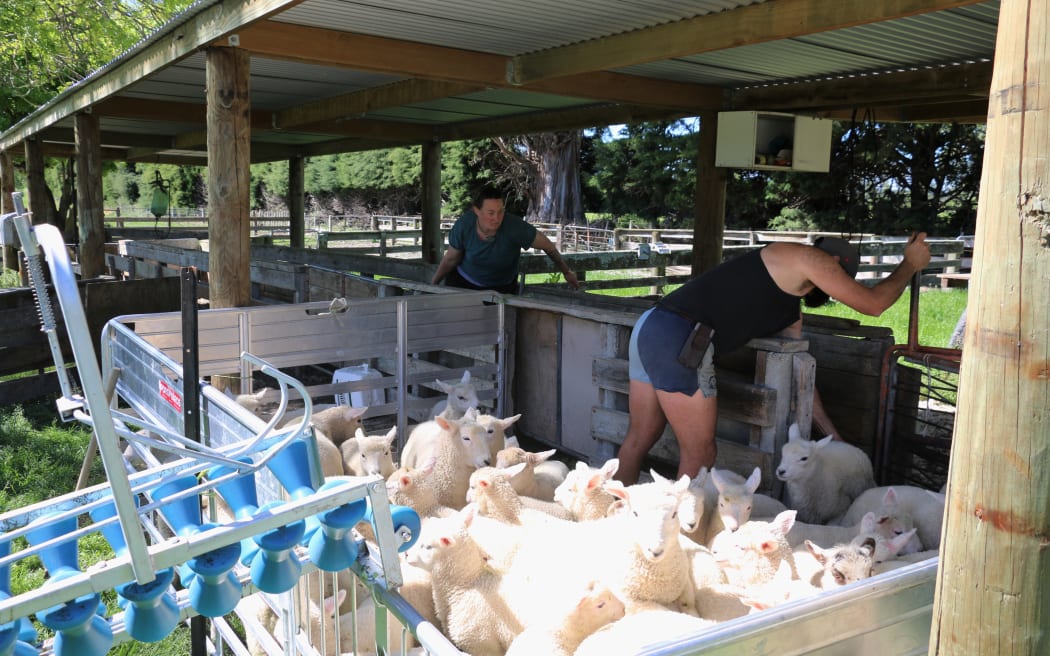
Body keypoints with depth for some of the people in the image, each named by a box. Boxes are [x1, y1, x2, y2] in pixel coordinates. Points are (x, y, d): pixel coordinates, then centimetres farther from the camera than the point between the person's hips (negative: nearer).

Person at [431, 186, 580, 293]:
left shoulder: (514, 227, -32)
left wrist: (566, 272, -3)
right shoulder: (463, 225, -26)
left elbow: (547, 245, -16)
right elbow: (450, 259, -8)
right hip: (463, 281, 1)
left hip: (503, 287, 0)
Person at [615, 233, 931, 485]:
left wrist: (832, 434, 36)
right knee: (700, 455, 3)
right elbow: (872, 303, 6)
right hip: (678, 338, -10)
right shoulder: (808, 256, 2)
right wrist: (911, 263, 24)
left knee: (638, 440, 18)